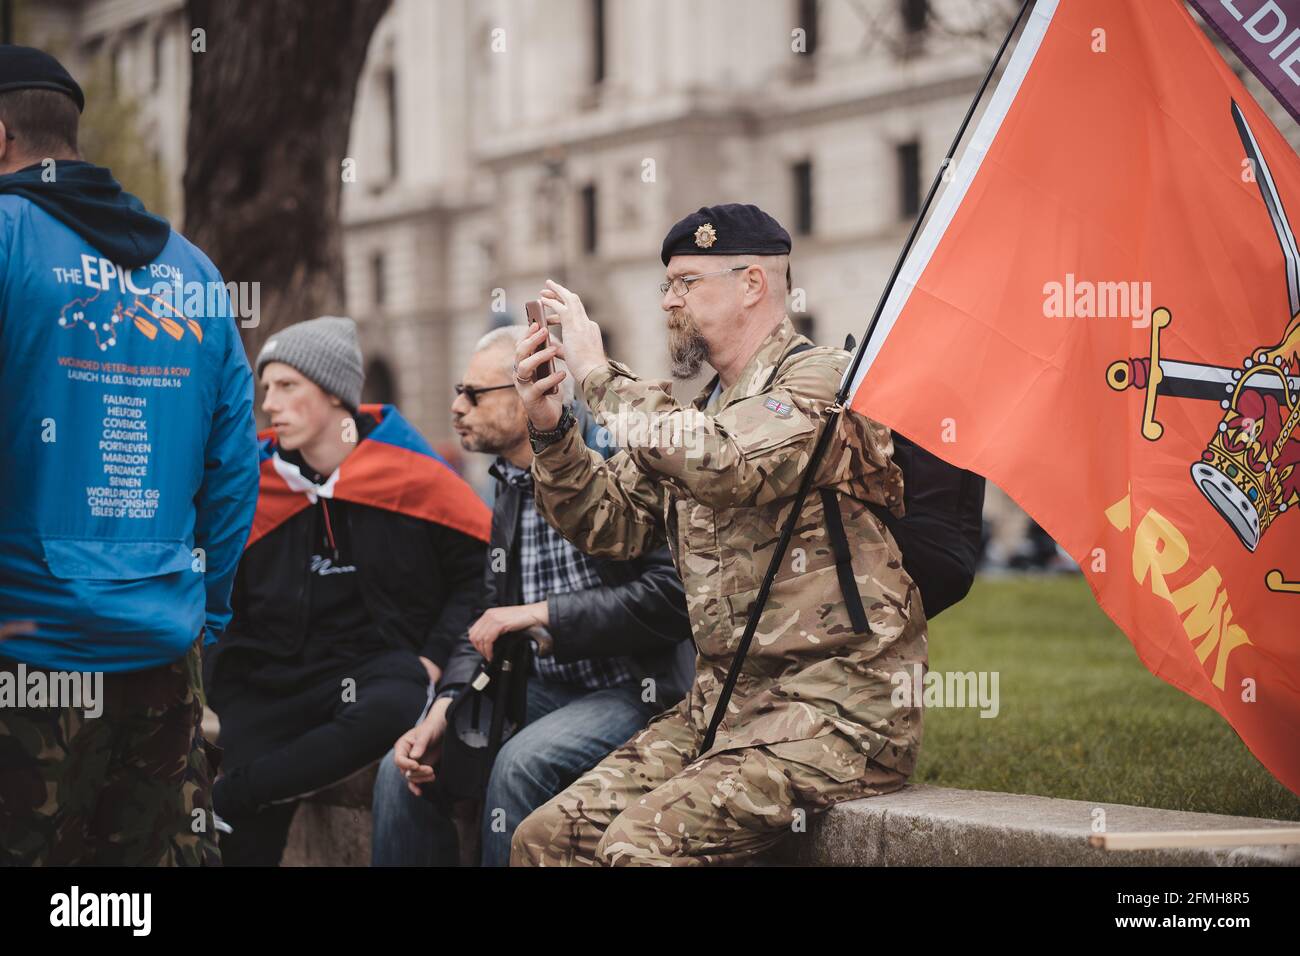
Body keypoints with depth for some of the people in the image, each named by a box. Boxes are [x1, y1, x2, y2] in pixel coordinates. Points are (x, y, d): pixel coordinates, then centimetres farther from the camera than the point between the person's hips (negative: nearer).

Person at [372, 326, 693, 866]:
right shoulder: (510, 493, 14)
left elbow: (672, 596, -22)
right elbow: (488, 622, 14)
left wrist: (546, 614, -20)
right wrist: (444, 708, -4)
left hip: (631, 691, -7)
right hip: (542, 689, 7)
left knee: (520, 764, -32)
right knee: (402, 771, -10)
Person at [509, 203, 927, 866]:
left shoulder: (822, 380, -7)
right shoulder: (699, 415, 19)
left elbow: (726, 467, -25)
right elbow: (612, 525, 15)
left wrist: (599, 375, -15)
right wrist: (549, 430, -1)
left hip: (835, 708, -8)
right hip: (723, 701, 8)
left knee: (642, 844, -27)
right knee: (544, 837, -7)